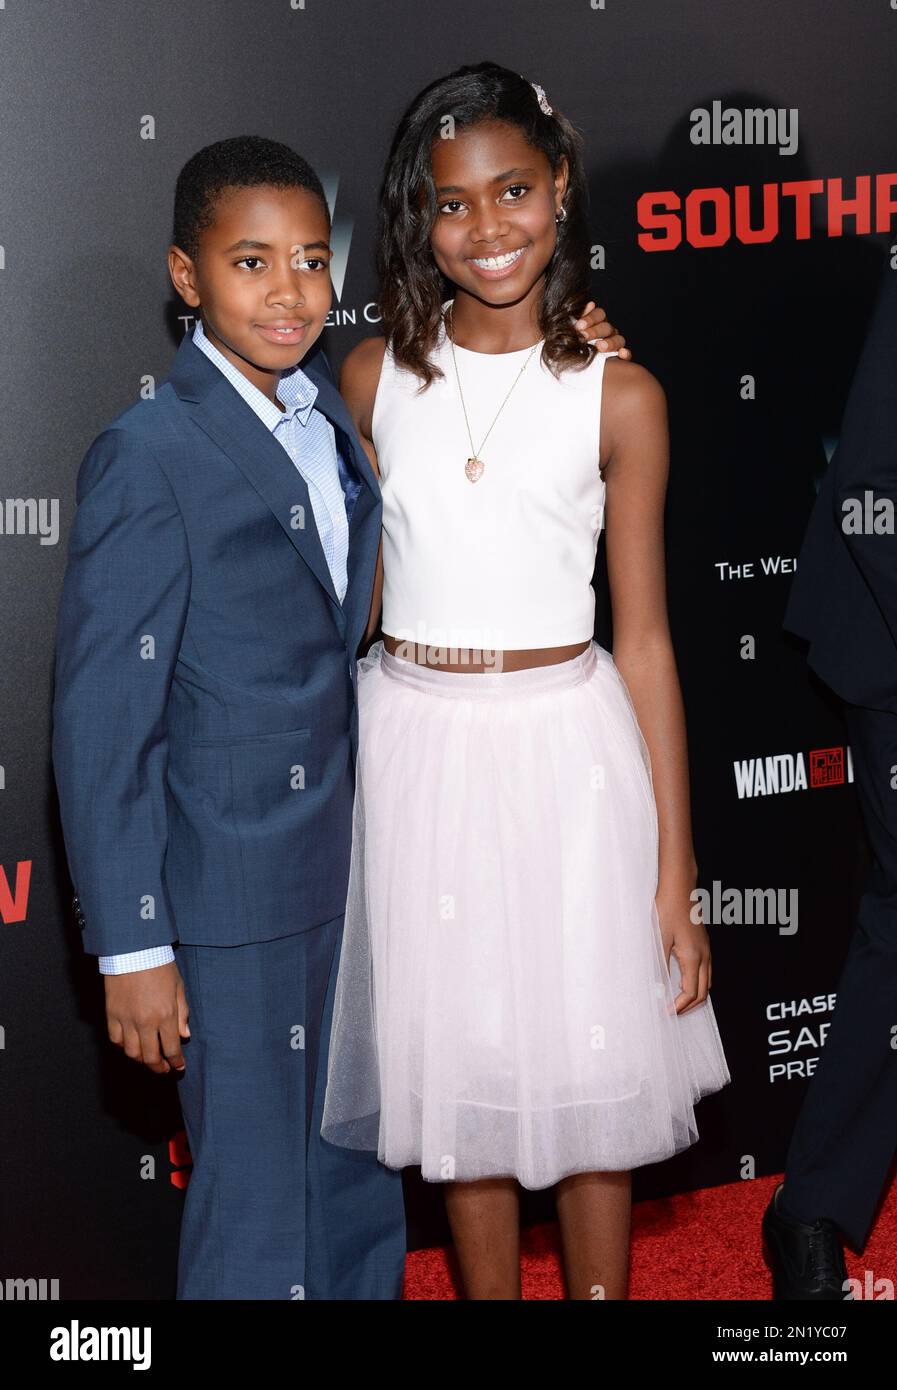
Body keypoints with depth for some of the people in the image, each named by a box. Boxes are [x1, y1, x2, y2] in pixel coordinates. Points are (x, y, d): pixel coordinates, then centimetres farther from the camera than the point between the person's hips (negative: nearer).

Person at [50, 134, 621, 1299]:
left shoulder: (338, 410, 4)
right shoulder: (146, 458, -17)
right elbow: (100, 723, -16)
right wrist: (132, 945, -15)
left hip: (359, 866, 7)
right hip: (235, 901, -7)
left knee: (365, 1186, 22)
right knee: (256, 1213, 8)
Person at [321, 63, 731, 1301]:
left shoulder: (616, 396, -4)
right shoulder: (376, 376, 2)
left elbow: (645, 639, -3)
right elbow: (350, 591, 10)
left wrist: (676, 878, -4)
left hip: (567, 745, -2)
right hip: (414, 745, 2)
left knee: (588, 1069, 9)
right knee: (460, 1073, 13)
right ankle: (488, 1297, 32)